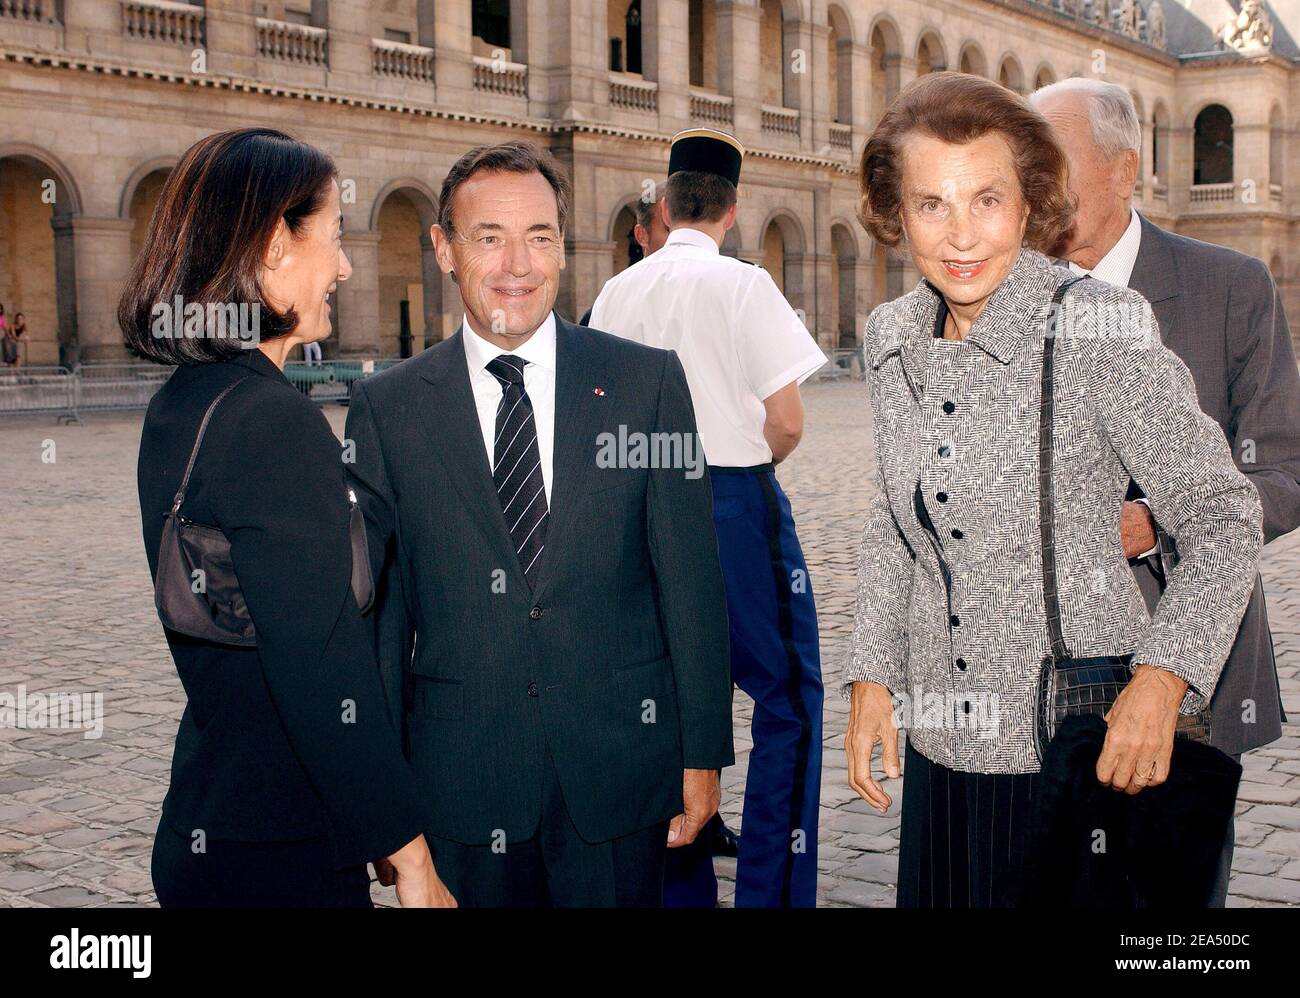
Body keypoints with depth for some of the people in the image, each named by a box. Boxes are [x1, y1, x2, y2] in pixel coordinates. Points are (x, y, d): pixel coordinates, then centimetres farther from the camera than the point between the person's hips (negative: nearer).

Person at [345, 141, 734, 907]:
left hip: (620, 767, 0)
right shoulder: (388, 408, 1)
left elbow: (692, 580, 0)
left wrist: (703, 753, 0)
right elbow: (379, 602, 3)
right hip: (461, 781, 0)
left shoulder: (647, 382, 0)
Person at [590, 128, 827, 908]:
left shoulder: (618, 293, 5)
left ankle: (682, 885, 22)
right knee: (787, 695, 5)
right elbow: (787, 422, -13)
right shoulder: (744, 285, -9)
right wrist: (747, 461, 6)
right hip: (737, 501, -5)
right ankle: (772, 888, 4)